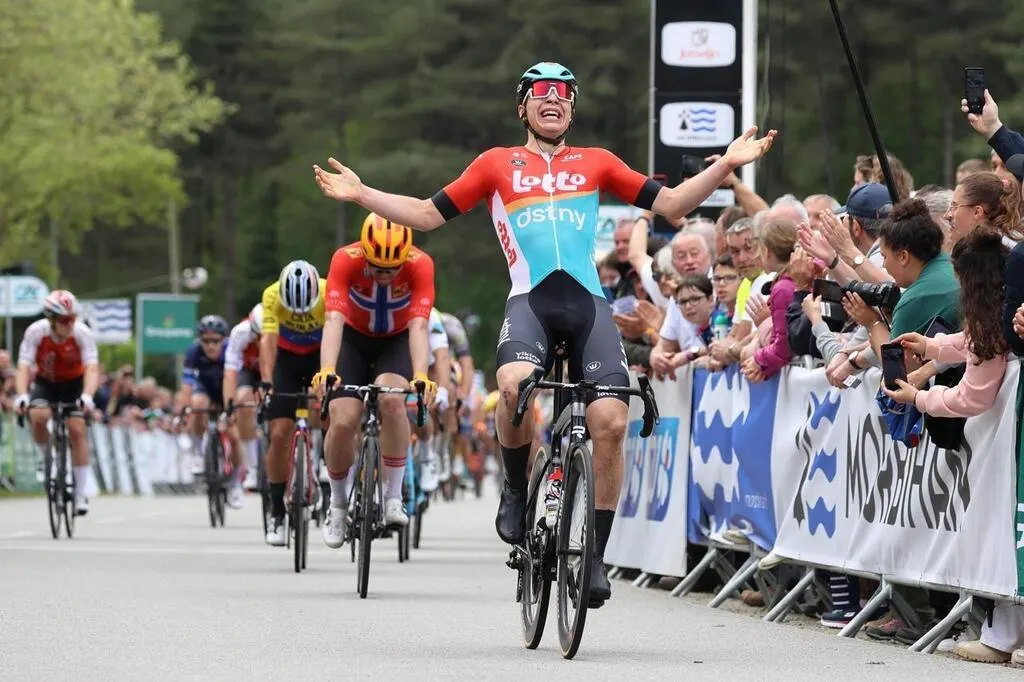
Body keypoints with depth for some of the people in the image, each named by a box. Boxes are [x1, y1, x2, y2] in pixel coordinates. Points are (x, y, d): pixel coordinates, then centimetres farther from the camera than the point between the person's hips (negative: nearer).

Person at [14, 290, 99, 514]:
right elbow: (24, 367, -31)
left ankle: (81, 494, -8)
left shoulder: (82, 333, -28)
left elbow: (92, 369, -35)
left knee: (77, 430, -16)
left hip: (74, 383, 0)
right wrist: (22, 395, -48)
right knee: (38, 416, -29)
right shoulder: (35, 332, -27)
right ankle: (45, 458, 2)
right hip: (45, 382, 0)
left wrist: (87, 396, -53)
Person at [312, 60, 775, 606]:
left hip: (587, 302, 1)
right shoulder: (497, 164, 18)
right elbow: (429, 214, 20)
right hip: (530, 300, -1)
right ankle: (517, 490, -5)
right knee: (514, 385, -33)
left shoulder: (596, 163, 20)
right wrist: (361, 194, 10)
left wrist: (725, 166, 7)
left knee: (610, 422, -14)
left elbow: (670, 204, 18)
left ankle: (595, 555, -1)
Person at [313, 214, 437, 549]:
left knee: (392, 399, -31)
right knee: (343, 421, -17)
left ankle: (394, 496, -17)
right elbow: (334, 319, -39)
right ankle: (337, 503, 9)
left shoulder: (420, 265, -30)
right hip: (354, 338, 0)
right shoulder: (346, 259, -30)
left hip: (397, 340, 0)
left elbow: (419, 325, -37)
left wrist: (421, 375, -53)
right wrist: (326, 369, -55)